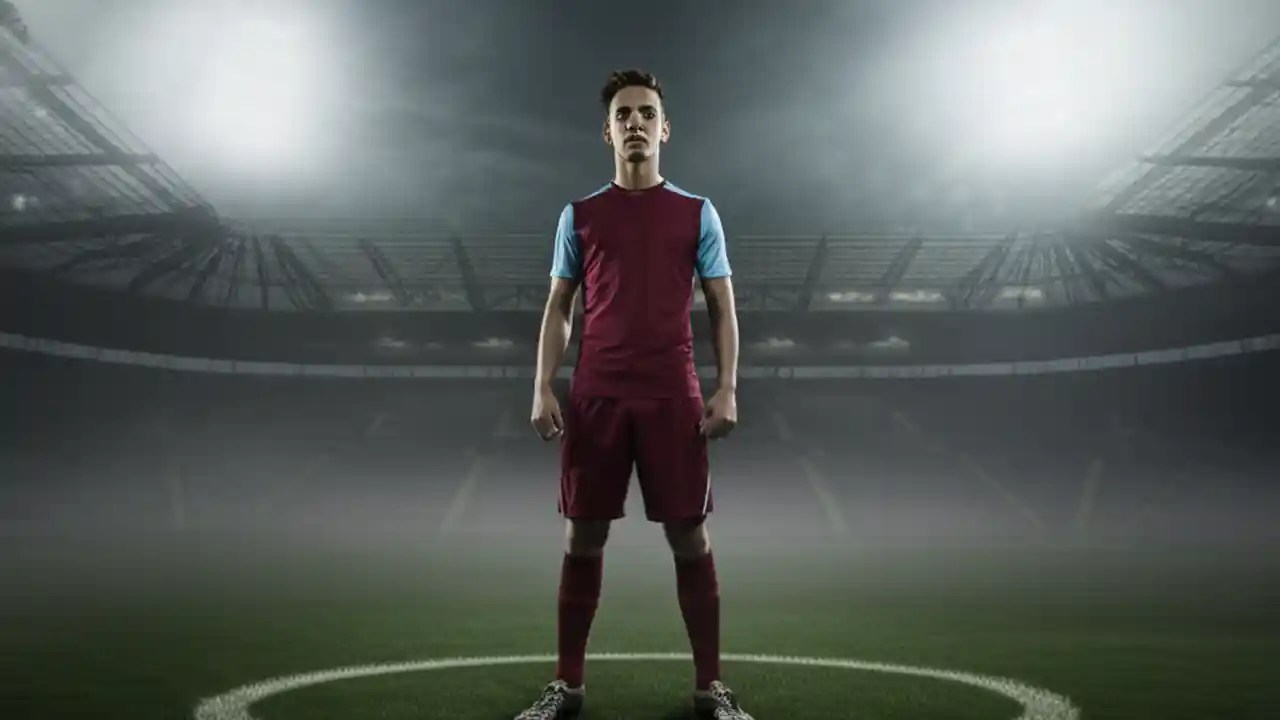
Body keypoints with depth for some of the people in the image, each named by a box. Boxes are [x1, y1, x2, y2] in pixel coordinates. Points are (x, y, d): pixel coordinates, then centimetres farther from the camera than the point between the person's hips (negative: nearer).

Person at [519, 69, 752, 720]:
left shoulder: (697, 213, 7)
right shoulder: (579, 215, 10)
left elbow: (722, 307, 7)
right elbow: (558, 308, 10)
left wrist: (727, 388, -5)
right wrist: (543, 387, -1)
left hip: (673, 398, -1)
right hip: (594, 397, 1)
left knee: (689, 538, 3)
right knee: (583, 538, 6)